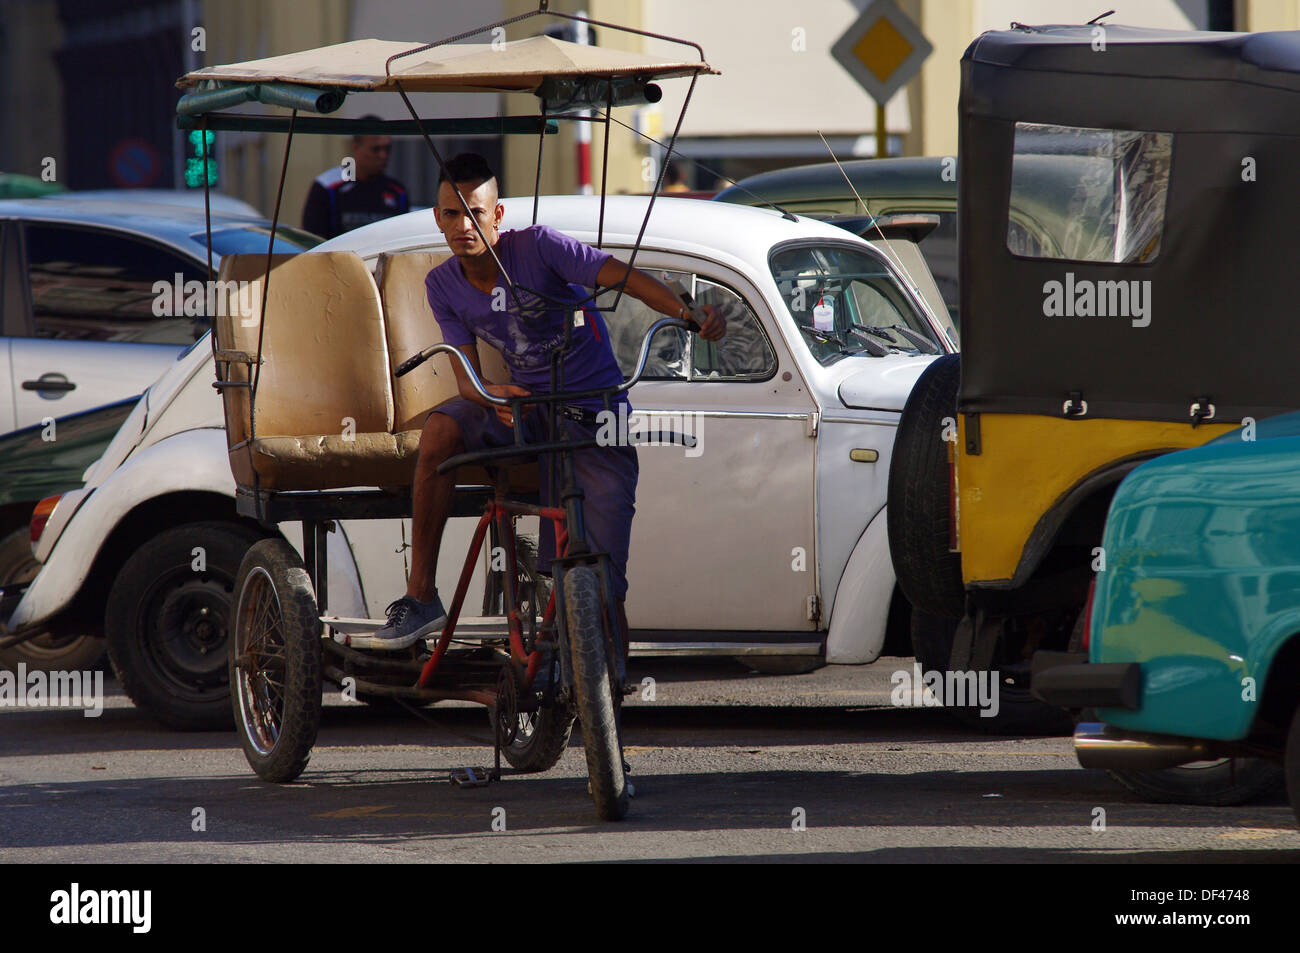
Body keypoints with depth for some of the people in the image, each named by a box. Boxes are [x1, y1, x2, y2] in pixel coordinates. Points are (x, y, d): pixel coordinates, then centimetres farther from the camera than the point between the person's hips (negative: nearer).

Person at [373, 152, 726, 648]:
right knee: (441, 428, -27)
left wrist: (691, 314, -40)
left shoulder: (536, 247, -15)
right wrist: (492, 396, -30)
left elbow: (625, 277, -22)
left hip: (595, 418, -3)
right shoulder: (443, 285, -1)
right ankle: (420, 598, -21)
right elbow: (467, 379, -4)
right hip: (525, 407, 3)